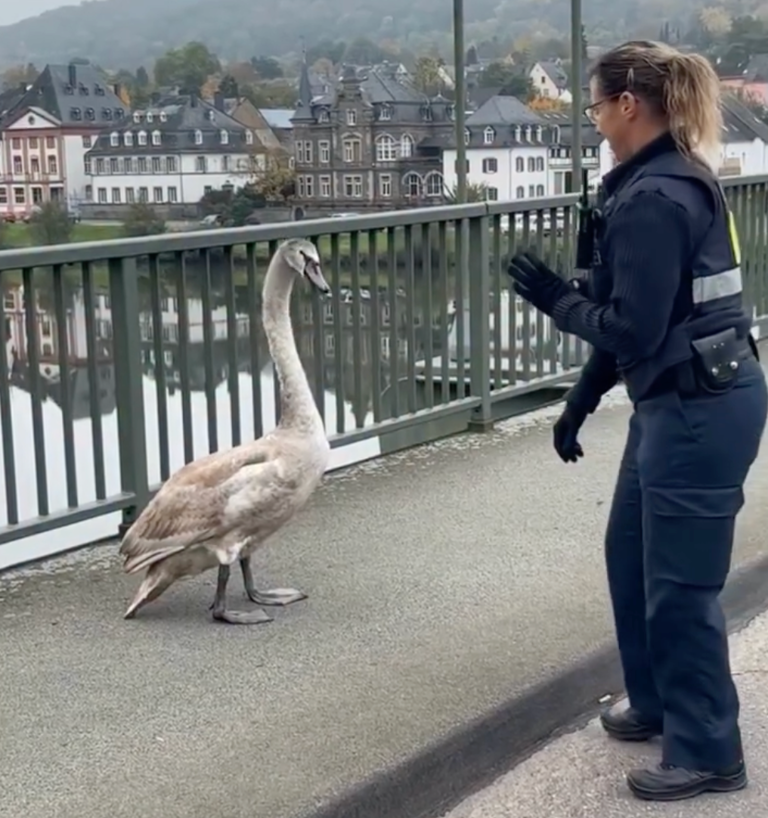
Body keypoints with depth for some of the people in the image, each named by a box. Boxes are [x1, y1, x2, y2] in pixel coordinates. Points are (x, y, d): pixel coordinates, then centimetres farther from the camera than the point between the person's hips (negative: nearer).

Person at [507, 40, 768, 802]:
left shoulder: (652, 200, -20)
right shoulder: (671, 181, 12)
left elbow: (632, 328, -21)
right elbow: (633, 315, 16)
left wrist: (556, 299, -5)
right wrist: (578, 403, 19)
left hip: (701, 409, -10)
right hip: (678, 401, 10)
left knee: (680, 584, 1)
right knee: (631, 552, 21)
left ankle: (706, 751, 16)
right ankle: (658, 702, 37)